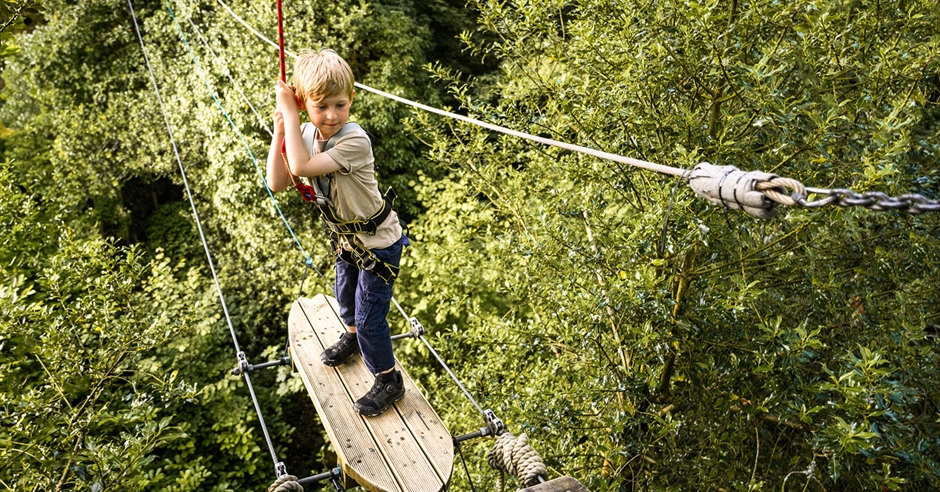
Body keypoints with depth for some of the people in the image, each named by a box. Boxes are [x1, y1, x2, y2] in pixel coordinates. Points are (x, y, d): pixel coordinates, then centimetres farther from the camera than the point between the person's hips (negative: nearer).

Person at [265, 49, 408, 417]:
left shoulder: (355, 141, -34)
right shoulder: (307, 135, -9)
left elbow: (301, 167, -43)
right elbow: (277, 183, -12)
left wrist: (289, 113, -35)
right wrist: (279, 131, -19)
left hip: (378, 242, -8)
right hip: (347, 235, 8)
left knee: (369, 316, 0)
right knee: (345, 295, 30)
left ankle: (389, 382, 23)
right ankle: (352, 337, 62)